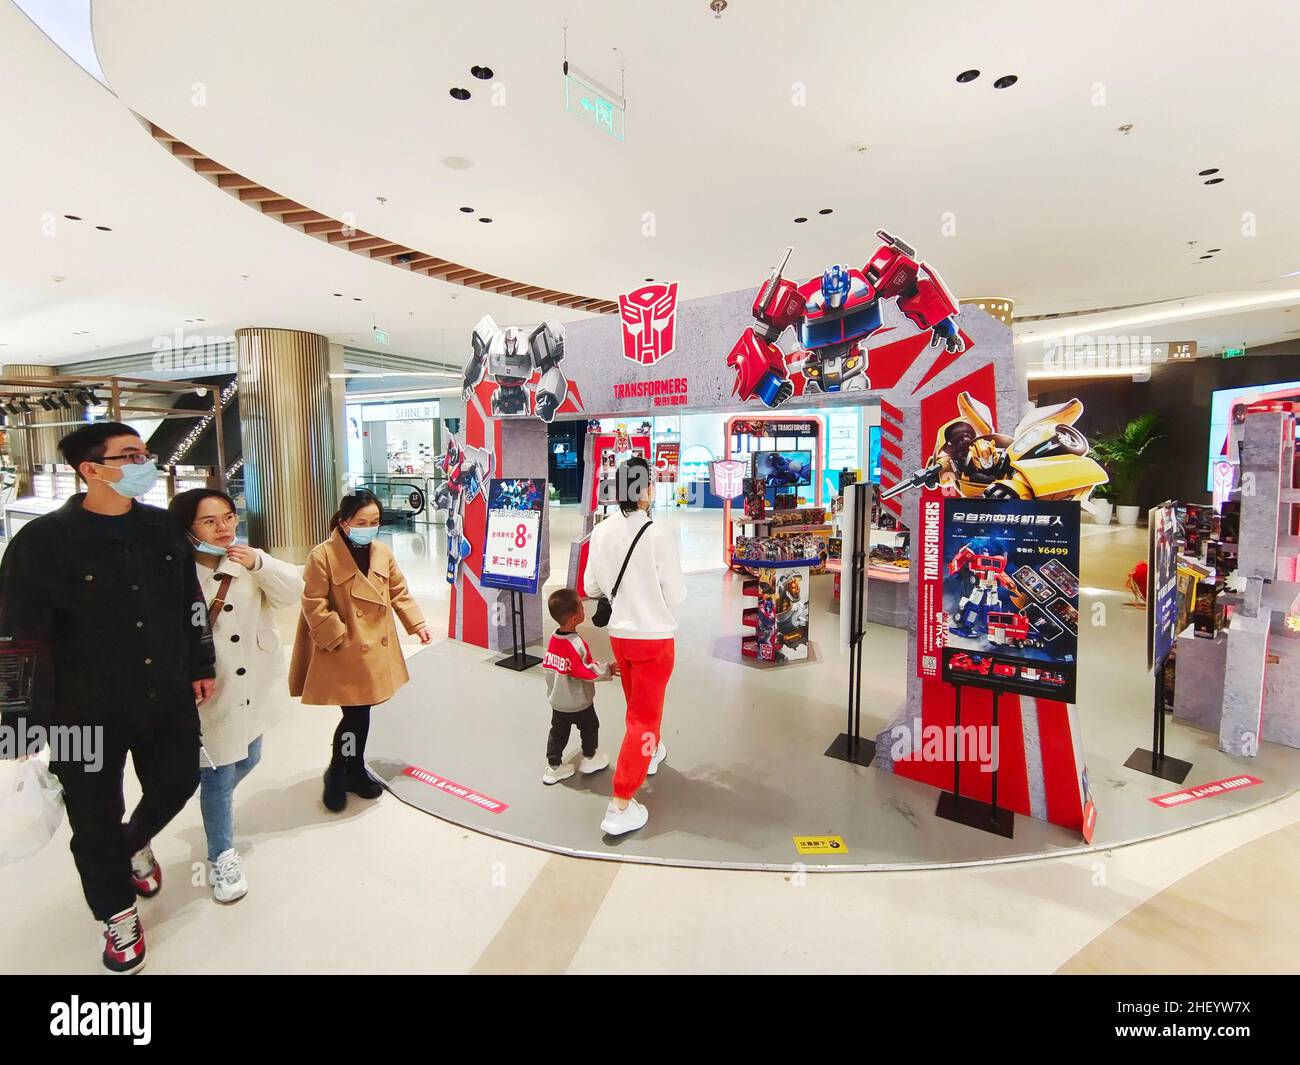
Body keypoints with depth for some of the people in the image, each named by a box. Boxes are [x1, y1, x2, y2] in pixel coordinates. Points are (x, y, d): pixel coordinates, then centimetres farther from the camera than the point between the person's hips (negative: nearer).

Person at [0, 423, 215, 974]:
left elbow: (190, 602, 8)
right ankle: (117, 913, 37)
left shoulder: (162, 529, 0)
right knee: (95, 818, 12)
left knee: (177, 784, 17)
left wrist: (201, 666, 11)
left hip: (168, 697, 4)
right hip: (87, 711, -4)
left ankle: (135, 844, 51)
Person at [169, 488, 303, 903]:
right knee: (218, 775, 5)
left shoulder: (248, 559, 0)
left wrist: (258, 564, -23)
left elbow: (291, 592, -9)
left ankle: (217, 807, 55)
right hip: (210, 692, -5)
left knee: (247, 759, 23)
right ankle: (221, 857, 26)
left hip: (253, 685, 6)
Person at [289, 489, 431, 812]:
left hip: (376, 649, 6)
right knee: (355, 716, -2)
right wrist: (340, 639, -15)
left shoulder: (383, 553, 4)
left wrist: (417, 624, 7)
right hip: (344, 653, -6)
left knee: (361, 713, 16)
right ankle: (336, 773, 23)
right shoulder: (322, 556, -14)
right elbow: (314, 606, -14)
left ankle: (356, 771, 34)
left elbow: (399, 593, 12)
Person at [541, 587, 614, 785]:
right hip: (579, 702, -6)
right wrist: (608, 669, -16)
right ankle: (590, 759, 34)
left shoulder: (553, 639, -6)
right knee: (590, 727, 18)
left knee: (558, 732, 17)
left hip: (557, 701, 6)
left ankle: (553, 767, 23)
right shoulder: (577, 644, -30)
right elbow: (586, 672, -28)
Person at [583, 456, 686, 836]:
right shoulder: (659, 536, -21)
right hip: (653, 637, -5)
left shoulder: (601, 532, -6)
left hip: (619, 634, 5)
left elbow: (591, 587, 3)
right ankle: (620, 807, 8)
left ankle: (650, 754, 52)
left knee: (639, 706, 27)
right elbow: (676, 596, -14)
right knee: (643, 717, 6)